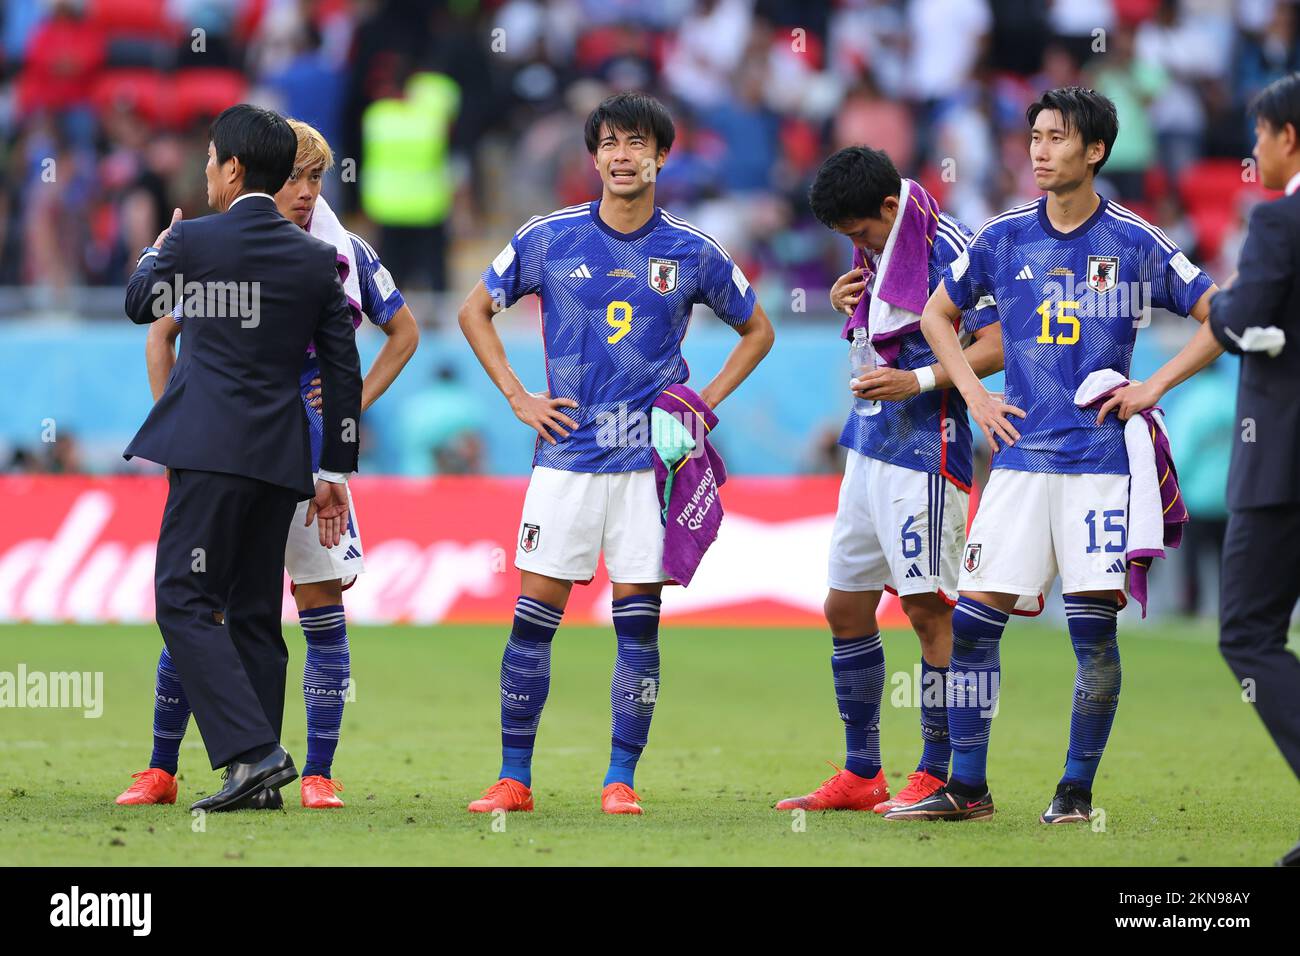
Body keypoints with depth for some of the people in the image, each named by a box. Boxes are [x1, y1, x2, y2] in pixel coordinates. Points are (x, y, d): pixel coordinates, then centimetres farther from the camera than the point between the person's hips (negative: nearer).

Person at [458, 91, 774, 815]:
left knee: (639, 623, -1)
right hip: (567, 454, 0)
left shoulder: (692, 253, 3)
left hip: (652, 459, 0)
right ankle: (514, 778, 5)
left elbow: (757, 329, 17)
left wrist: (707, 401, 5)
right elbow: (476, 310, 13)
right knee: (533, 617, -2)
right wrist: (518, 397, 4)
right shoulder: (549, 238, 1)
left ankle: (622, 779, 7)